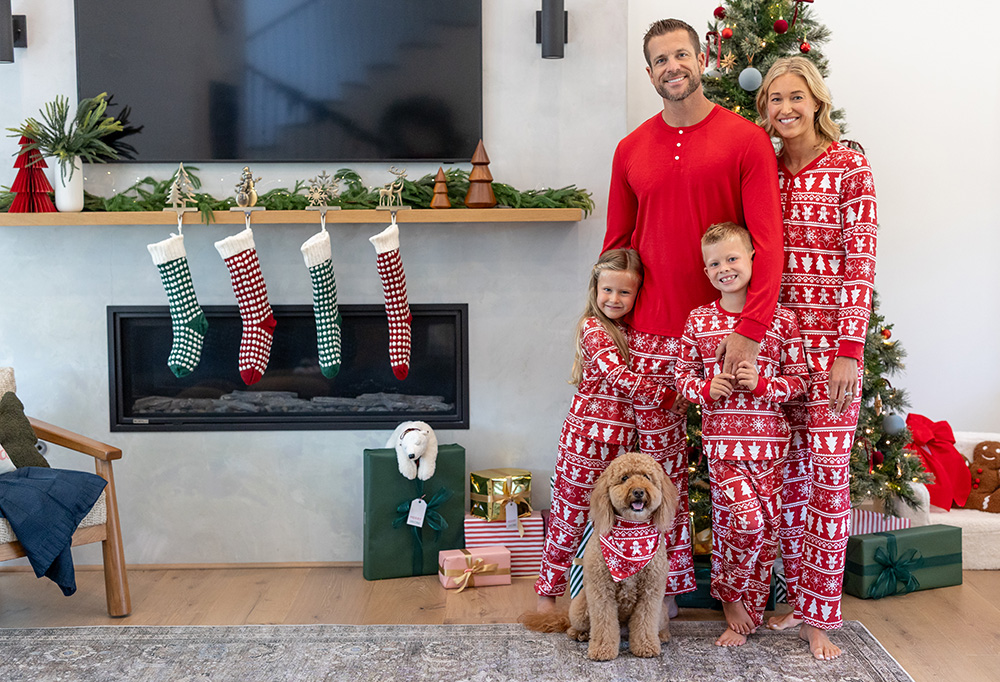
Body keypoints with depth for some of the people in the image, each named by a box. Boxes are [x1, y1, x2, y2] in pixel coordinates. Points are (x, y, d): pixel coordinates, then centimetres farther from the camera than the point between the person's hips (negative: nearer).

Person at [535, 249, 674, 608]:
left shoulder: (630, 330, 12)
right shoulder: (594, 329, -10)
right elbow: (618, 377, -20)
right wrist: (668, 392, -21)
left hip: (620, 441, 7)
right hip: (588, 439, -7)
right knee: (570, 515, 2)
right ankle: (548, 591, 13)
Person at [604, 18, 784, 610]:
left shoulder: (746, 140, -3)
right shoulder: (631, 151, 10)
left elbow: (768, 241, -9)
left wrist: (752, 330, -17)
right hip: (652, 337, 3)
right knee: (662, 462, 8)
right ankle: (669, 584, 20)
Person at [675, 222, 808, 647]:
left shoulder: (781, 319, 1)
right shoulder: (698, 321, 5)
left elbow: (800, 379, 3)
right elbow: (682, 375, 11)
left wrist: (762, 383, -14)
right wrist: (705, 387, -9)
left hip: (769, 440, 1)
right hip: (721, 437, -1)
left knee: (768, 527, 5)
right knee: (745, 517, -16)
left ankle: (745, 616, 23)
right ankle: (731, 594, 12)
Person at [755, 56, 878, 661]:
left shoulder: (850, 168, -4)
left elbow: (861, 264, -9)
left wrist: (848, 350, -15)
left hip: (830, 338, -5)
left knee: (828, 473, -2)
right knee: (790, 469, 10)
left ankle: (821, 616, 7)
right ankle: (797, 597, 22)